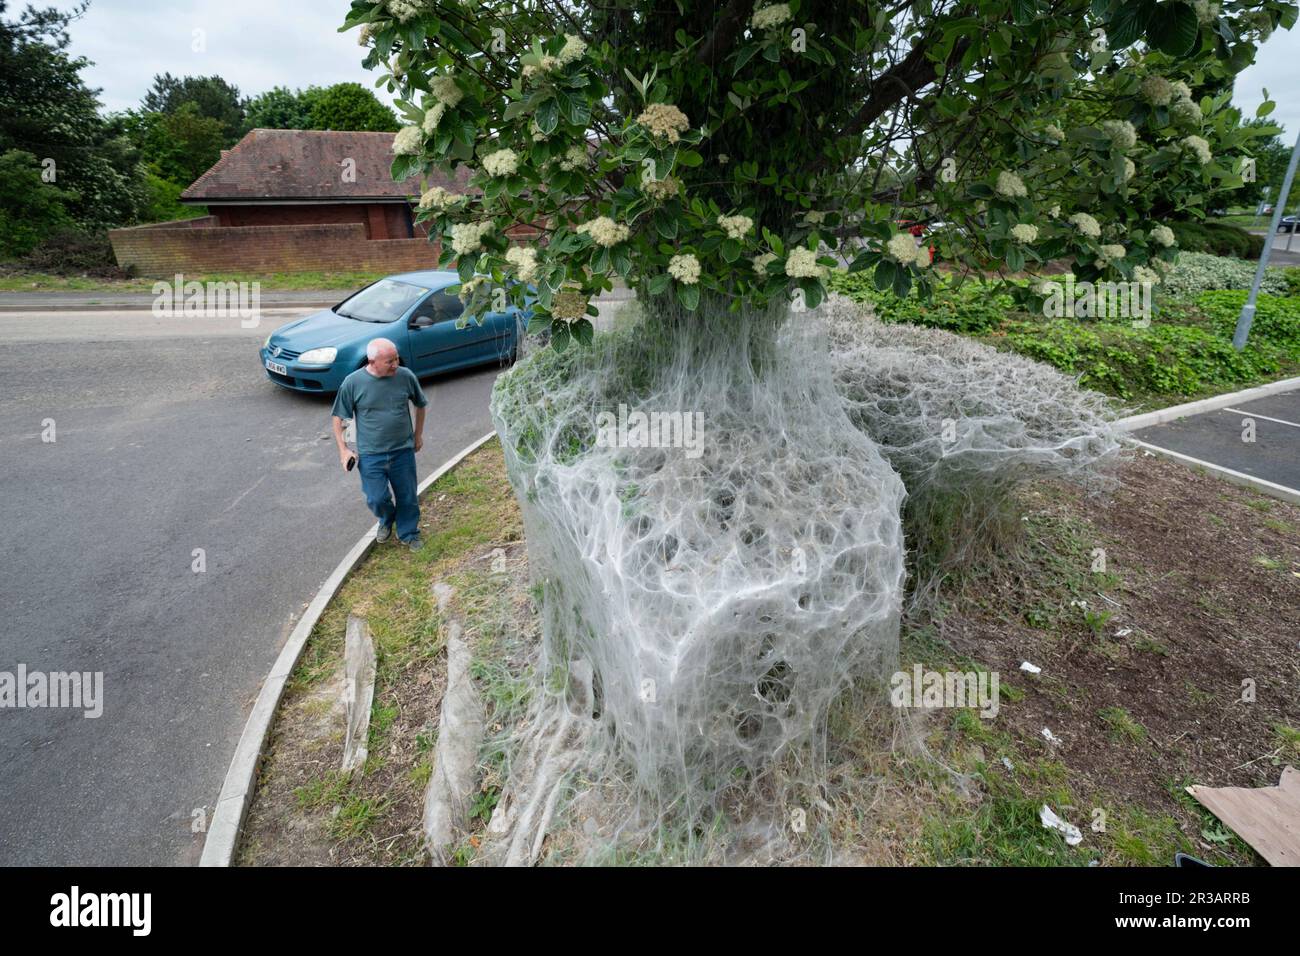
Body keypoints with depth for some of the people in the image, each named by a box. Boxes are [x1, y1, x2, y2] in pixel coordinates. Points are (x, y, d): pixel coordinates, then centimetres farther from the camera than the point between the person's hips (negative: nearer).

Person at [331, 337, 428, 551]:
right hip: (370, 455, -1)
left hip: (403, 451, 1)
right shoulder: (353, 383, -12)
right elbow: (338, 417, 0)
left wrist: (418, 435, 15)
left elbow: (421, 404, 11)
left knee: (408, 497, 10)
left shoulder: (406, 376, -8)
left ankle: (409, 534, 34)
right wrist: (343, 449, -4)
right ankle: (386, 520, 37)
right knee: (376, 499, 2)